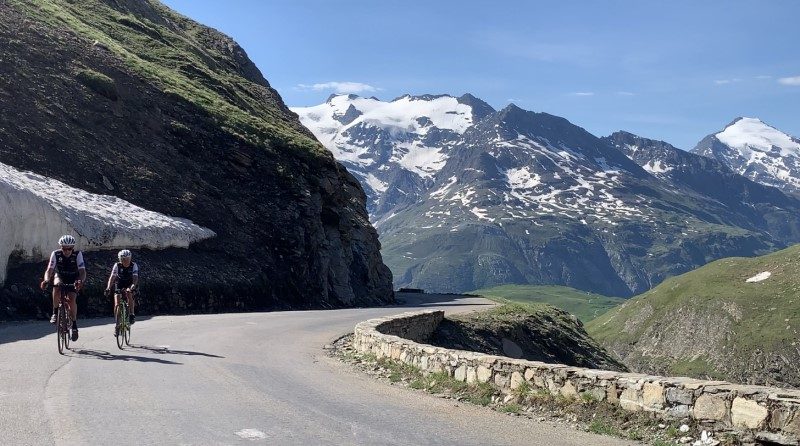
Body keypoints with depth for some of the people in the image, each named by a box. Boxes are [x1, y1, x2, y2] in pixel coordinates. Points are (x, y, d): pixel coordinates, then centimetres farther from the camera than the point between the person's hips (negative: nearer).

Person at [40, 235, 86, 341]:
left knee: (71, 299, -22)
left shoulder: (77, 254, -25)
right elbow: (49, 270, -27)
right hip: (60, 277, 1)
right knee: (56, 288, -33)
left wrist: (80, 281, -54)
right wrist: (46, 280, -48)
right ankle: (55, 313, -14)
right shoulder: (56, 254, -22)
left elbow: (82, 271, -33)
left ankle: (74, 324, -4)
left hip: (73, 280, -1)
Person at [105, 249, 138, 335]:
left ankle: (131, 315, -19)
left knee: (129, 295, -33)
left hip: (129, 285, -1)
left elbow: (135, 278, -30)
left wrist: (133, 285, -50)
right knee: (117, 305, -13)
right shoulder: (117, 265, -18)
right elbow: (112, 277, -27)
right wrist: (108, 288, -42)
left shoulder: (134, 265, -19)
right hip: (119, 286, 1)